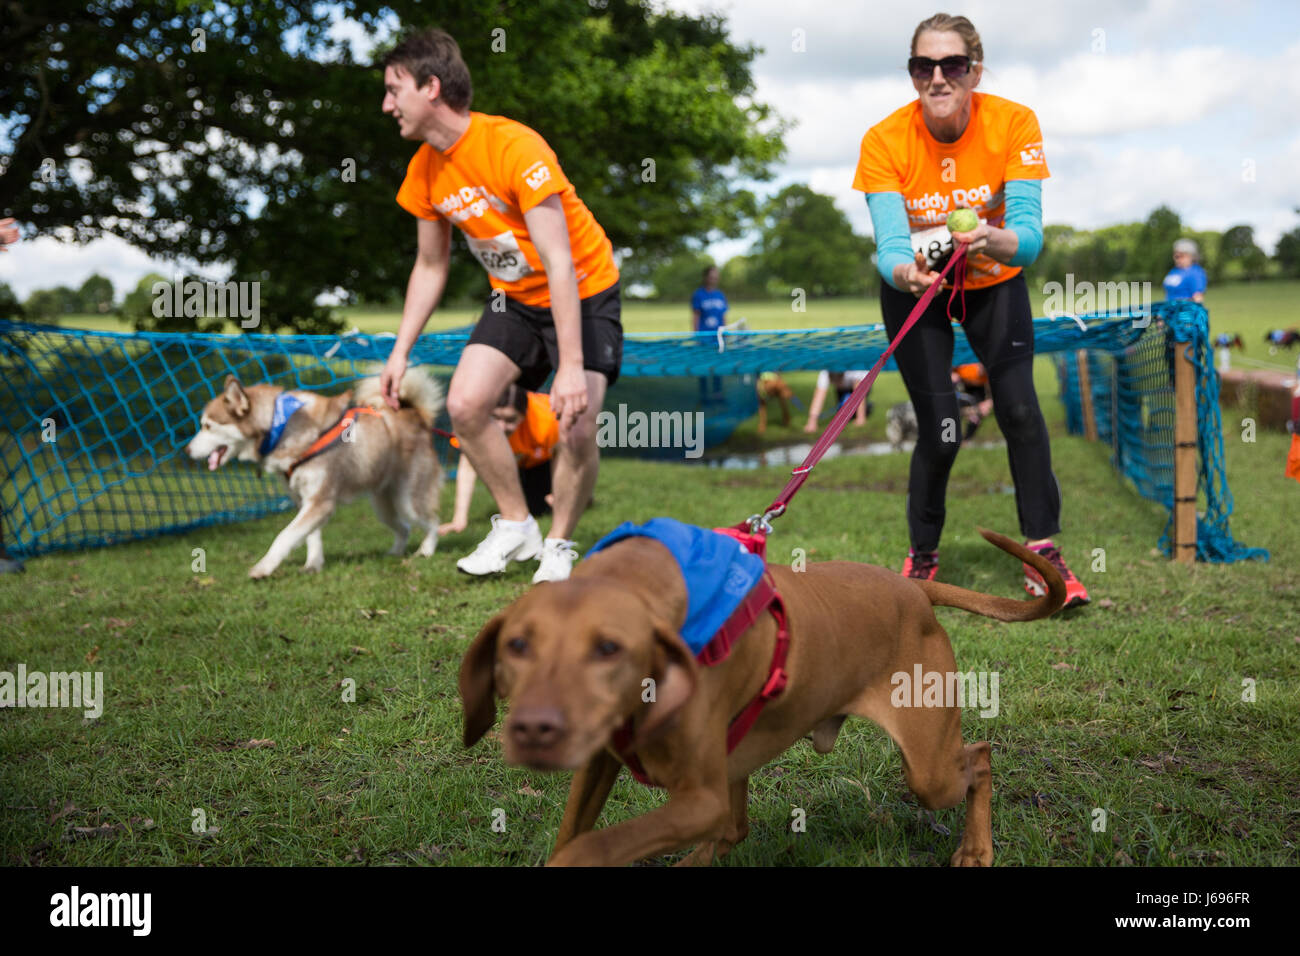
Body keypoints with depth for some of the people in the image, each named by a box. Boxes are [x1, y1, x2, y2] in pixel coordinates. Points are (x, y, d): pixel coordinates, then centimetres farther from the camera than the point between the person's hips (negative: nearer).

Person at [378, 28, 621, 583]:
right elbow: (430, 266, 8)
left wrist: (571, 366, -34)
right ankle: (516, 526, 9)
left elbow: (559, 263, -31)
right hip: (514, 298, 6)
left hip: (582, 293, -6)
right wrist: (400, 351, 1)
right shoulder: (424, 169, -5)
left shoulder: (514, 147, -28)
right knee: (464, 404, -11)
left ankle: (558, 546, 4)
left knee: (577, 426, -20)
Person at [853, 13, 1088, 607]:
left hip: (994, 283, 1)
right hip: (914, 289, -1)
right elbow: (889, 244, -31)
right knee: (939, 430, -7)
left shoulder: (1013, 123, -22)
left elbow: (1029, 233, -30)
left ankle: (1042, 550, -3)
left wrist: (1000, 240, -53)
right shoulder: (885, 141, -23)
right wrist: (906, 271, -54)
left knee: (1019, 407, -15)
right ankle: (922, 555, 16)